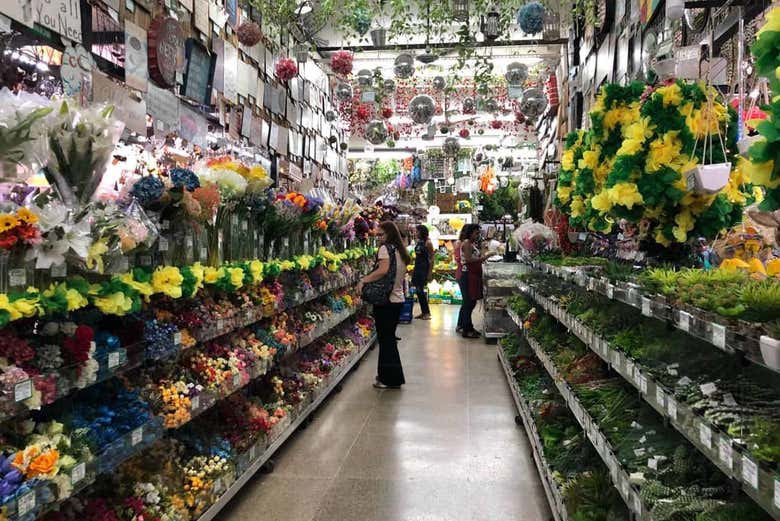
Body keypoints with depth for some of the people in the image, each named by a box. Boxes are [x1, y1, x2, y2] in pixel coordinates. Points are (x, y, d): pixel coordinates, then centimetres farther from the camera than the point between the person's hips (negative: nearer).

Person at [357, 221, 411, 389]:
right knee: (389, 337, 17)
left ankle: (391, 379, 6)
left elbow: (383, 270, -28)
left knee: (386, 339, 0)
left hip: (385, 300, -9)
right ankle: (386, 374, 27)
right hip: (398, 298, 9)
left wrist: (363, 280, -21)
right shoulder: (401, 250, 13)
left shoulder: (385, 248, -12)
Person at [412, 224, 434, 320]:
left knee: (420, 290, -10)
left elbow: (431, 259, -12)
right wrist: (414, 269, 18)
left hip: (424, 268, -8)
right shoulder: (418, 242, 12)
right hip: (417, 267, 8)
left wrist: (430, 273, -16)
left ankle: (427, 313, -1)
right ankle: (423, 312, 16)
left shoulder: (428, 243, -10)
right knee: (418, 290, 8)